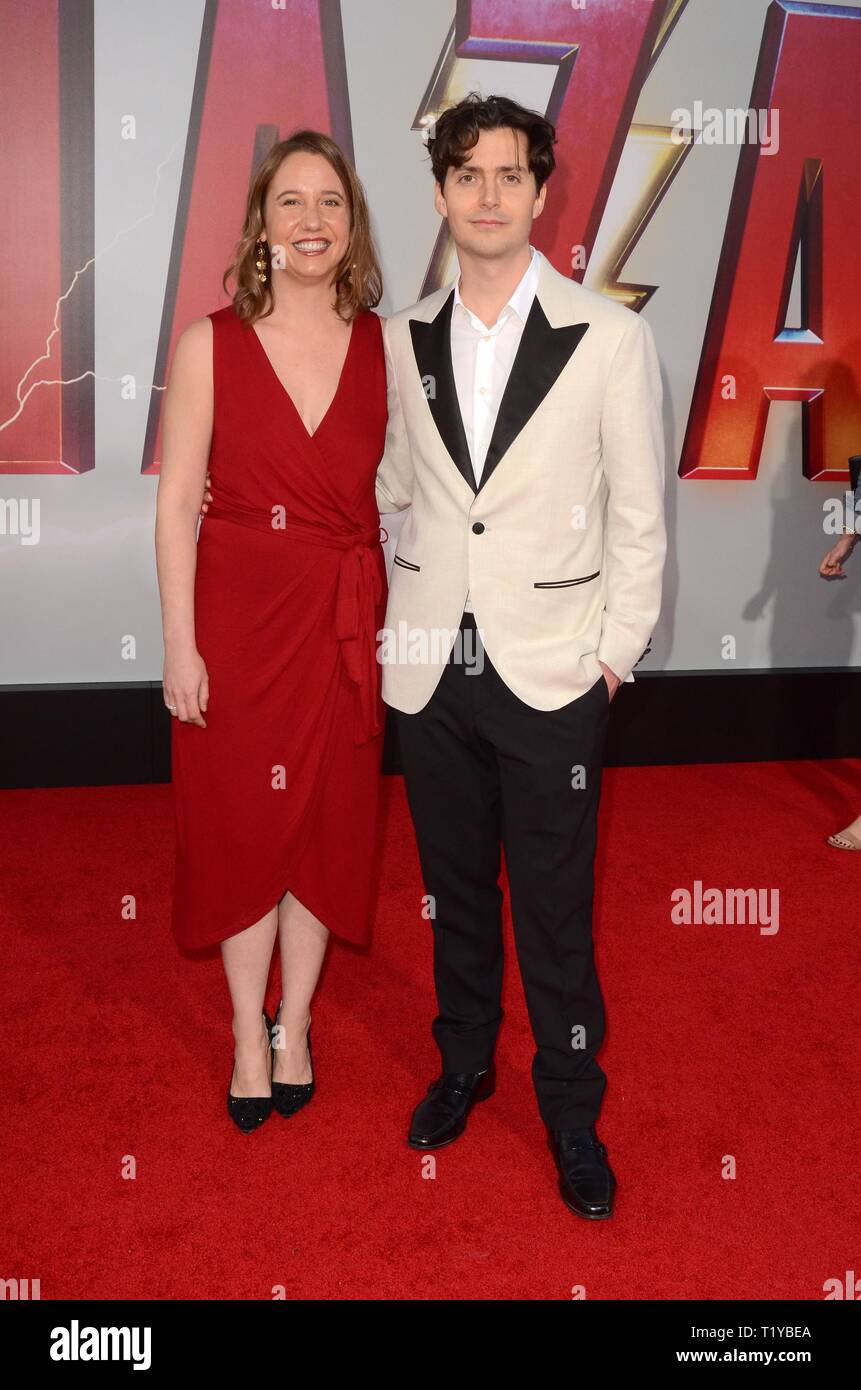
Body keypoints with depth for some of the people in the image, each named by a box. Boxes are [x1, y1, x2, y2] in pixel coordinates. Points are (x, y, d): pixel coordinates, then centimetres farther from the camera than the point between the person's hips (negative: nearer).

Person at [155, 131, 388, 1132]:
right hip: (239, 611, -1)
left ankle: (294, 1023, 31)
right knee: (241, 822, 8)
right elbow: (177, 501, -4)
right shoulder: (210, 344, -4)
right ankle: (248, 1035, 27)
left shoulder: (382, 346, 2)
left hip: (345, 620, 2)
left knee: (327, 821, 11)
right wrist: (179, 644, -8)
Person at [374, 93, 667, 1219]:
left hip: (551, 669, -3)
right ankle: (464, 1062, 37)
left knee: (555, 910, 3)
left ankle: (571, 1111, 23)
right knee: (454, 885, 17)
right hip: (431, 663, 3)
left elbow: (640, 511, -1)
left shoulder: (610, 336, -4)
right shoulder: (401, 339, 6)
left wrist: (618, 650, -3)